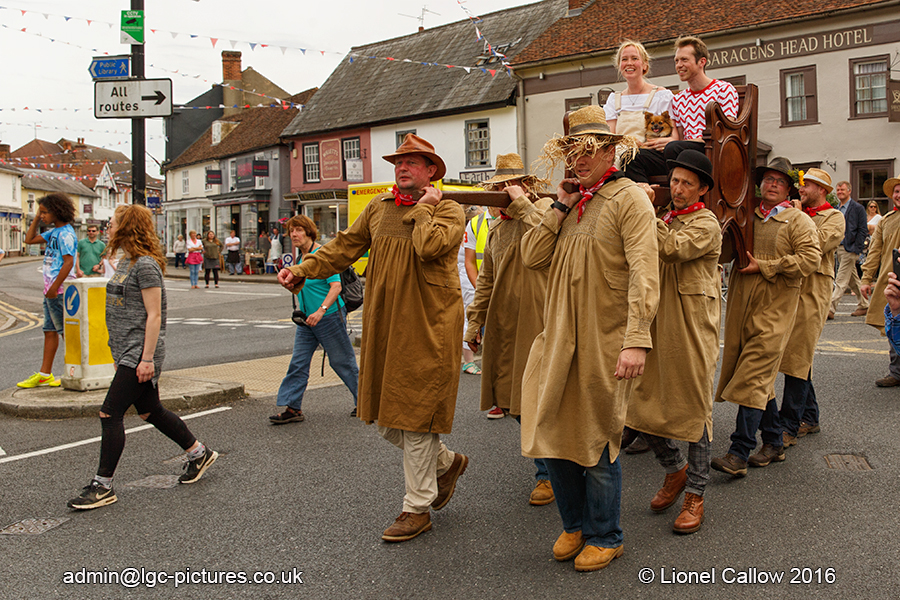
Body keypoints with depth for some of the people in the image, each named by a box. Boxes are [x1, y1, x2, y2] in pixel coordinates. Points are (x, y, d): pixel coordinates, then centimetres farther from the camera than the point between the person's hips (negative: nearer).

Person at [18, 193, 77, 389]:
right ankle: (44, 374, 17)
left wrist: (54, 287, -20)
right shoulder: (54, 232, 14)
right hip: (50, 289, 10)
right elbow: (29, 239, 22)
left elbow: (68, 262, -21)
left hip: (60, 290, -10)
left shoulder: (66, 233, -15)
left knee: (67, 332, -3)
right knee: (50, 331, 12)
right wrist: (37, 218, 13)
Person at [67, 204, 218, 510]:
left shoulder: (146, 266, -15)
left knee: (110, 414, -9)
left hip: (140, 354, -10)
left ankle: (103, 485, 0)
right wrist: (119, 352, 22)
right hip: (126, 352, 10)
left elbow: (154, 315, -18)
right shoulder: (126, 262, 15)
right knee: (150, 411, 17)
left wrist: (147, 358, -21)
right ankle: (199, 453, 31)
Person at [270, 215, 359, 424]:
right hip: (306, 320, 8)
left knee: (342, 361, 4)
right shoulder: (300, 257, 9)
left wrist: (321, 310, -32)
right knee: (298, 362, 3)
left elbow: (336, 286, -23)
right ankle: (292, 408, 7)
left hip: (329, 317, -8)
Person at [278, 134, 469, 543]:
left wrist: (424, 206, -9)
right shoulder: (378, 207, 14)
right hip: (383, 327, 6)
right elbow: (345, 247, 15)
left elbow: (428, 246, -24)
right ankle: (445, 462, 35)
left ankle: (417, 508, 13)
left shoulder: (448, 210, -4)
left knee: (414, 416, -2)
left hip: (427, 328, -6)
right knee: (385, 418, 11)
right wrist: (303, 271, 8)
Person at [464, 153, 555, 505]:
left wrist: (522, 203, -17)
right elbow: (486, 279, 24)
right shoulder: (498, 227, 21)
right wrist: (475, 321, 21)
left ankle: (547, 474, 5)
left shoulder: (543, 208, -1)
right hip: (503, 324, 8)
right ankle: (548, 460, 28)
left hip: (538, 322, -7)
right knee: (515, 400, 11)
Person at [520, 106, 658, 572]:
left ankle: (605, 536, 23)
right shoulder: (570, 203, 15)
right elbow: (532, 256, 5)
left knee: (597, 440, 4)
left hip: (605, 343, -6)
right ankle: (575, 524, 31)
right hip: (559, 339, 6)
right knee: (552, 433, 10)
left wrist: (637, 340, -25)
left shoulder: (629, 198, -7)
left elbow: (644, 273, -17)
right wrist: (560, 204, -2)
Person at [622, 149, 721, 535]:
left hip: (692, 329, -6)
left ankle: (695, 495, 12)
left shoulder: (706, 224, -6)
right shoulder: (664, 220, 17)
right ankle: (675, 468, 28)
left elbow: (672, 249, -24)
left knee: (694, 407, 1)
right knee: (642, 404, 5)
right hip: (657, 325, 6)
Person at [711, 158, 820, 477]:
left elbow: (809, 259, -11)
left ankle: (739, 454, -11)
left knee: (754, 377, -11)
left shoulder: (799, 220, 1)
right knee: (762, 378, 12)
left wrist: (764, 267, -12)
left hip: (774, 309, -5)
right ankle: (774, 443, 25)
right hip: (742, 306, 5)